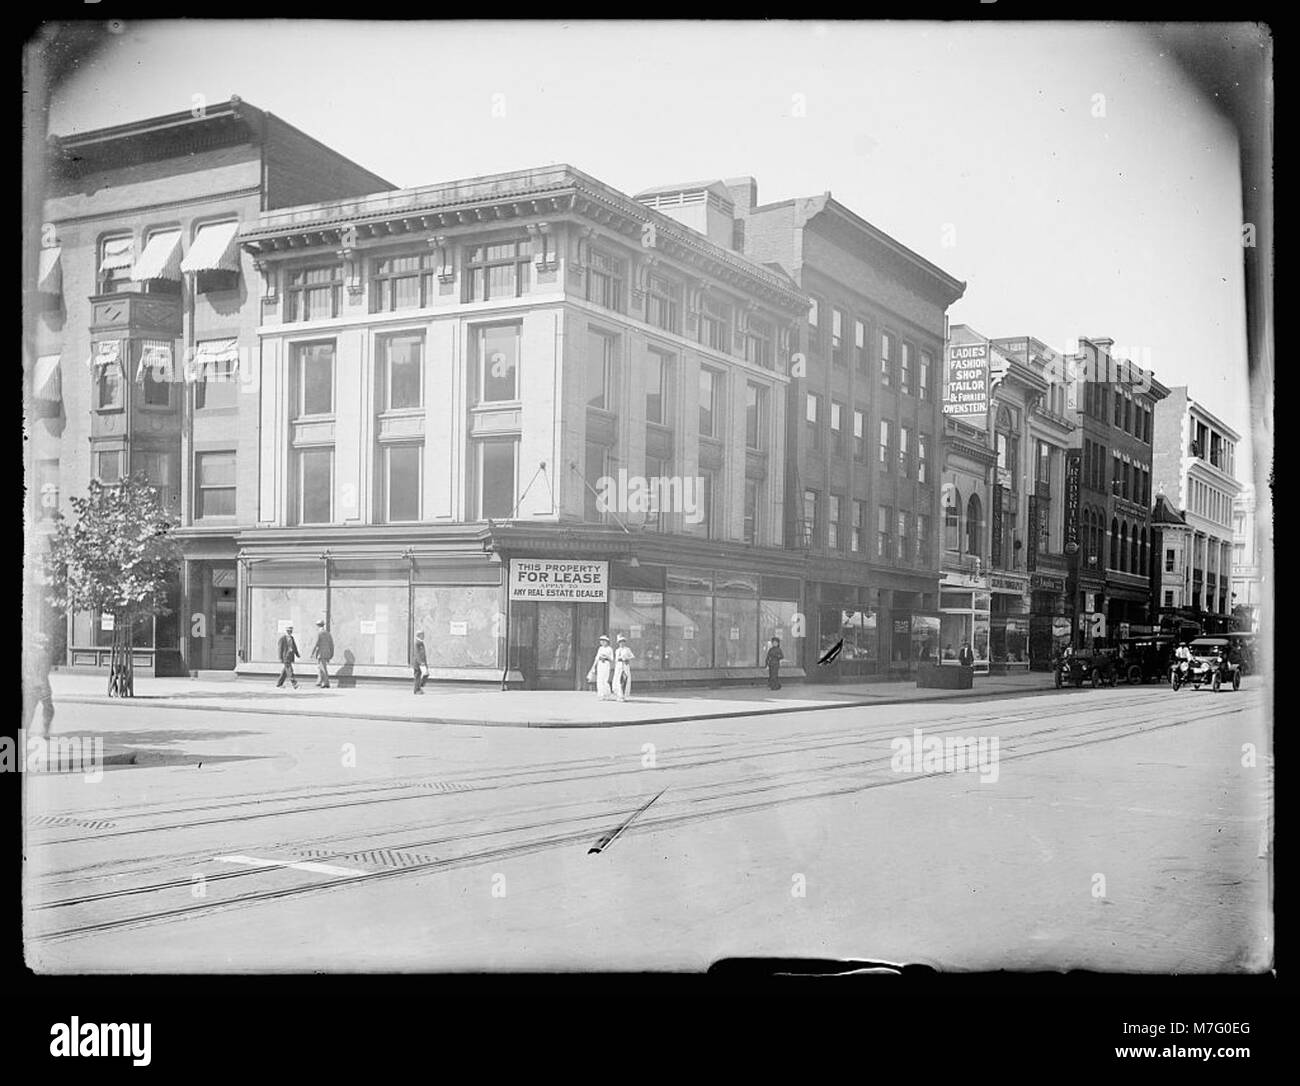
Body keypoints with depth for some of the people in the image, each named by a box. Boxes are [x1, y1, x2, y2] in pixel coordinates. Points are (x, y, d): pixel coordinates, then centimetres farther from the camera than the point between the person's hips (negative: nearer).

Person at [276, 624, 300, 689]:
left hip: (290, 657, 8)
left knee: (285, 671, 12)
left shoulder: (291, 637, 14)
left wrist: (297, 654, 1)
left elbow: (294, 647, 15)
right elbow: (279, 648, -11)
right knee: (289, 671, -12)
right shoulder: (282, 637, -10)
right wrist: (280, 658, -15)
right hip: (285, 657, -8)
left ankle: (279, 683, 22)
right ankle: (294, 684, -19)